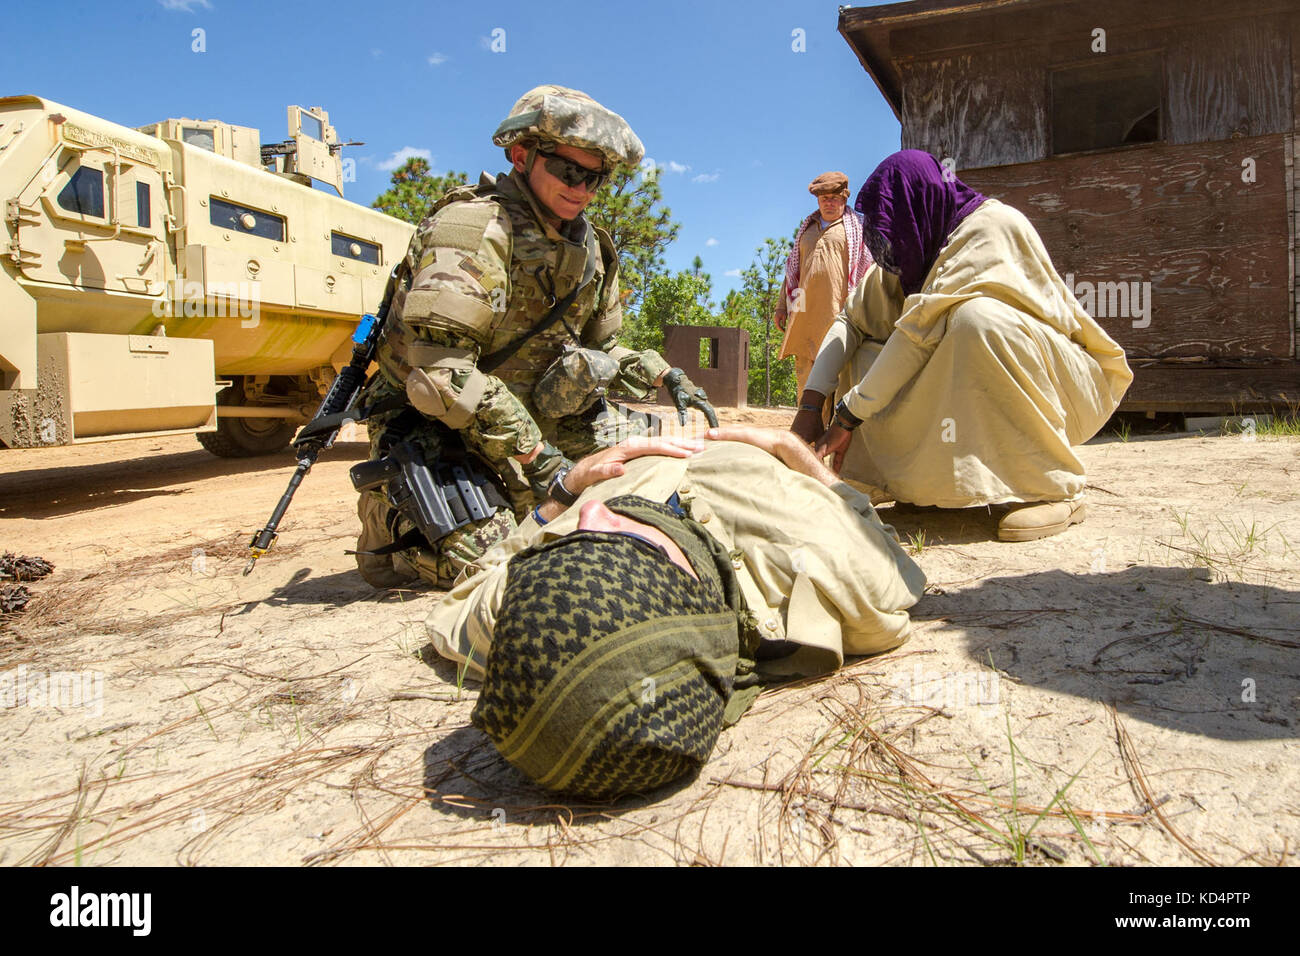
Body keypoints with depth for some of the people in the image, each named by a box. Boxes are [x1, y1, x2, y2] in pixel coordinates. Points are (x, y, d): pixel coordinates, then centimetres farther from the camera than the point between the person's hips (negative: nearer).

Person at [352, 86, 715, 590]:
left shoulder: (588, 247, 6)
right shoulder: (472, 226, -21)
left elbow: (600, 347, 20)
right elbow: (438, 368, -30)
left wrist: (665, 377, 2)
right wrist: (533, 454, -31)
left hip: (539, 418, 8)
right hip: (433, 428, -7)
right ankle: (390, 516, 7)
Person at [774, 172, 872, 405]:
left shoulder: (856, 227, 10)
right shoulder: (807, 228, 25)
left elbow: (867, 268, 3)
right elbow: (793, 269, 28)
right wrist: (782, 306, 20)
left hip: (838, 311, -5)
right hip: (805, 312, 5)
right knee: (805, 368, 2)